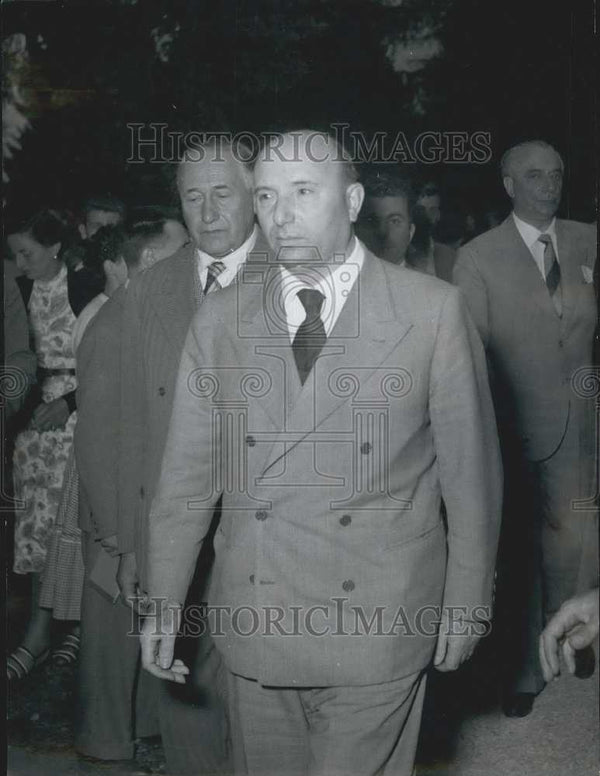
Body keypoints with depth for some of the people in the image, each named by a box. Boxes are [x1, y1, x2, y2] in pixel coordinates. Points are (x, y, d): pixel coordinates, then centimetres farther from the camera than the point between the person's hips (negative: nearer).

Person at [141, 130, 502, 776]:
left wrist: (466, 604, 3)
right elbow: (187, 473, 4)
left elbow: (471, 468, -1)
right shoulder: (219, 321, 2)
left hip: (378, 627, -2)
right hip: (252, 621, 3)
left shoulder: (434, 311, -6)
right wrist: (164, 602, 3)